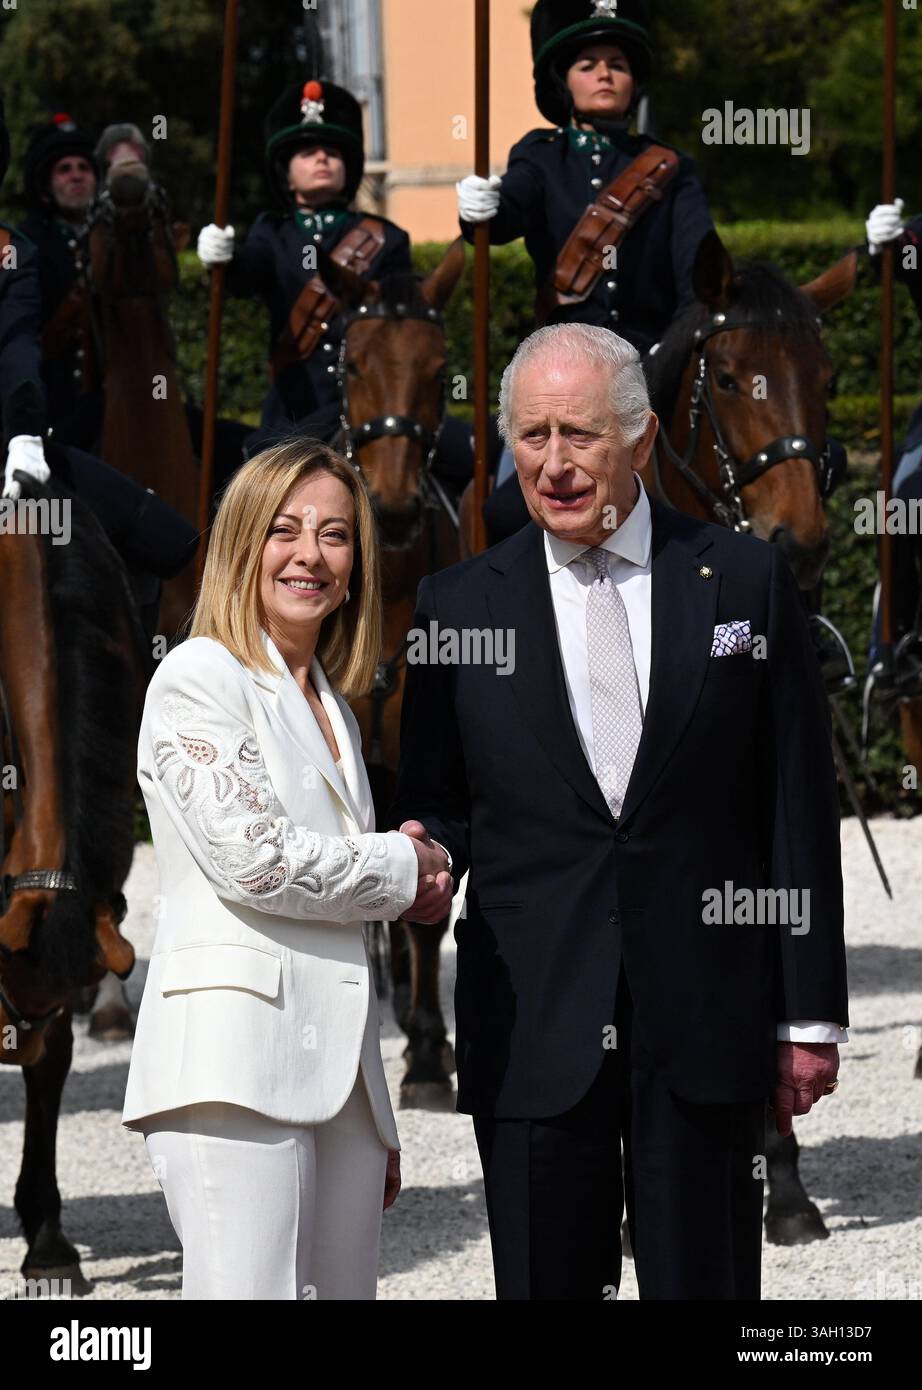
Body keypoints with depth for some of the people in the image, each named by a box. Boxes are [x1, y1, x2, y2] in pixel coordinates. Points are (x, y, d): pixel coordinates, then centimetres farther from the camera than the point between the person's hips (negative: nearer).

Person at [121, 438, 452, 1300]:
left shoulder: (332, 710, 24)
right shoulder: (199, 679, -1)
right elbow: (250, 858, -14)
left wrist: (379, 1119, 22)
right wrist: (401, 869, 1)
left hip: (338, 1065, 8)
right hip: (237, 1058, -8)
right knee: (250, 1292, -15)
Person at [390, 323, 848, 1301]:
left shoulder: (747, 580, 5)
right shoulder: (459, 603, 8)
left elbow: (799, 805, 4)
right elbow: (439, 800, 13)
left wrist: (808, 1014, 1)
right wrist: (424, 852, -12)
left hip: (706, 1025, -1)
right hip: (534, 1026, 1)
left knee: (705, 1284, 3)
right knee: (545, 1286, 4)